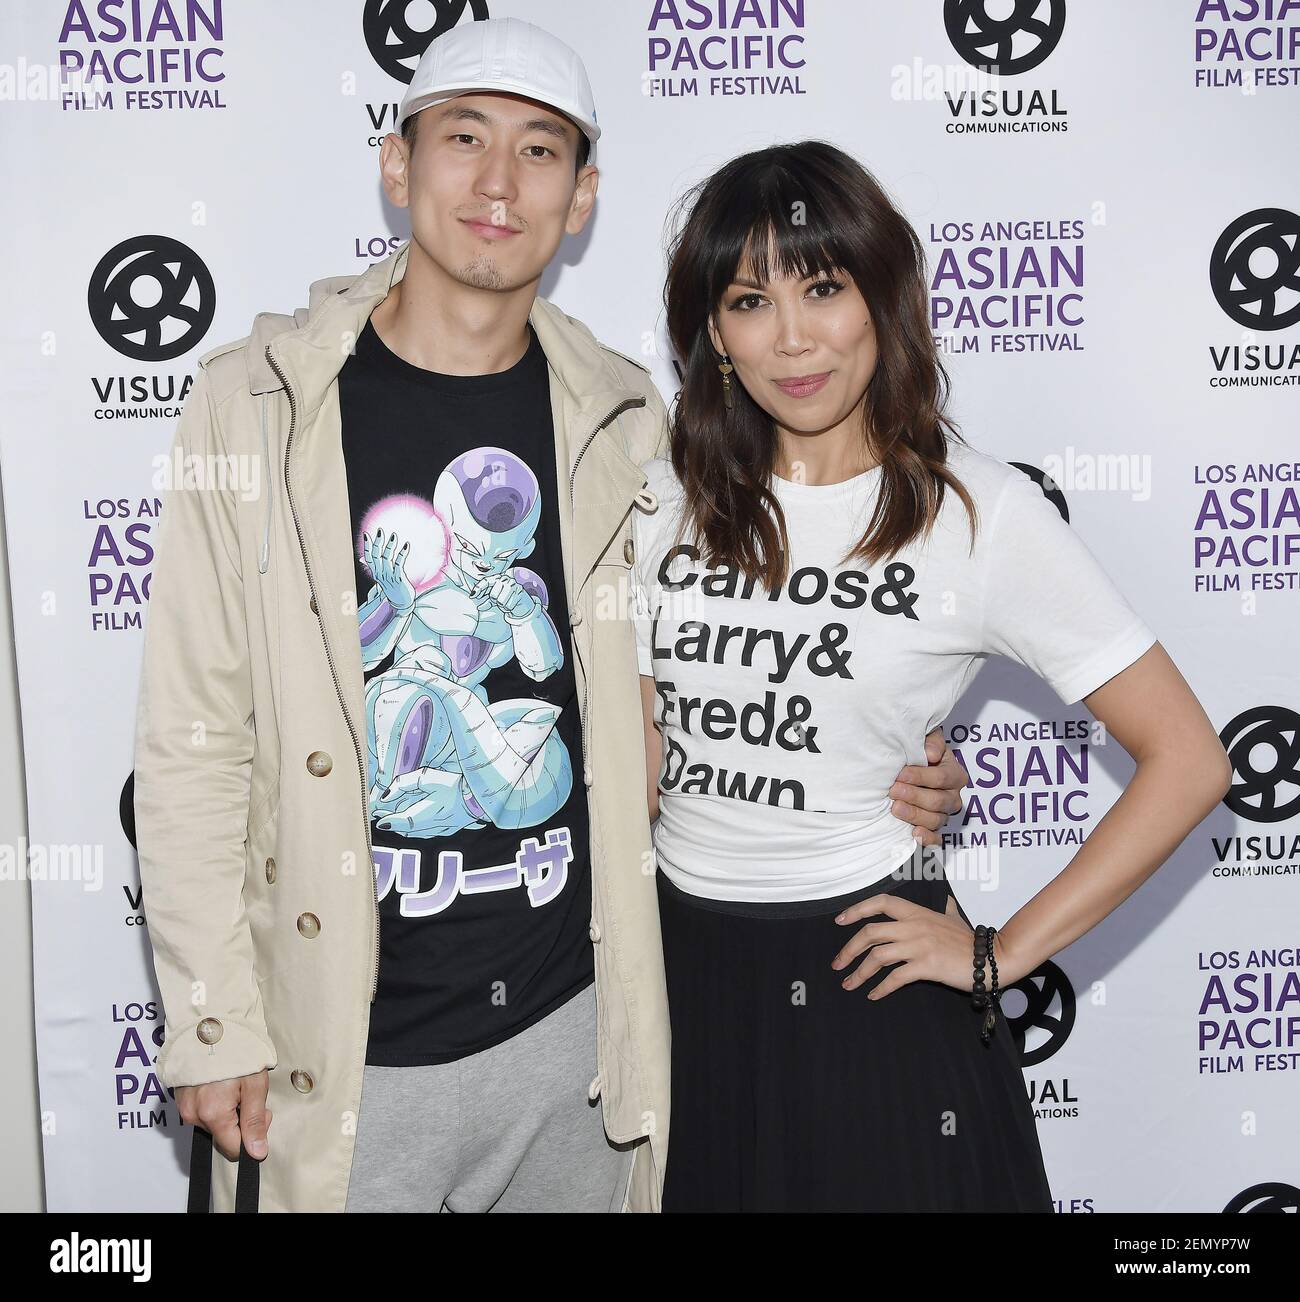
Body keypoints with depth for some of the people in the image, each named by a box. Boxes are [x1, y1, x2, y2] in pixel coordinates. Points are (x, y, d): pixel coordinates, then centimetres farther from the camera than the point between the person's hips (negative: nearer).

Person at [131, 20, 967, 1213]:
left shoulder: (620, 419, 1)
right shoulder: (258, 401, -7)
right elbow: (192, 741, -6)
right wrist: (215, 1027, -6)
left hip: (577, 1021, 3)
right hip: (350, 1049, -2)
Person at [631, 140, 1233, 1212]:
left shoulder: (978, 510, -11)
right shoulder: (667, 500, 1)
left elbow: (1187, 760, -10)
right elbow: (641, 761, 5)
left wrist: (1002, 955, -11)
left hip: (868, 984, -3)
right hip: (679, 969, 4)